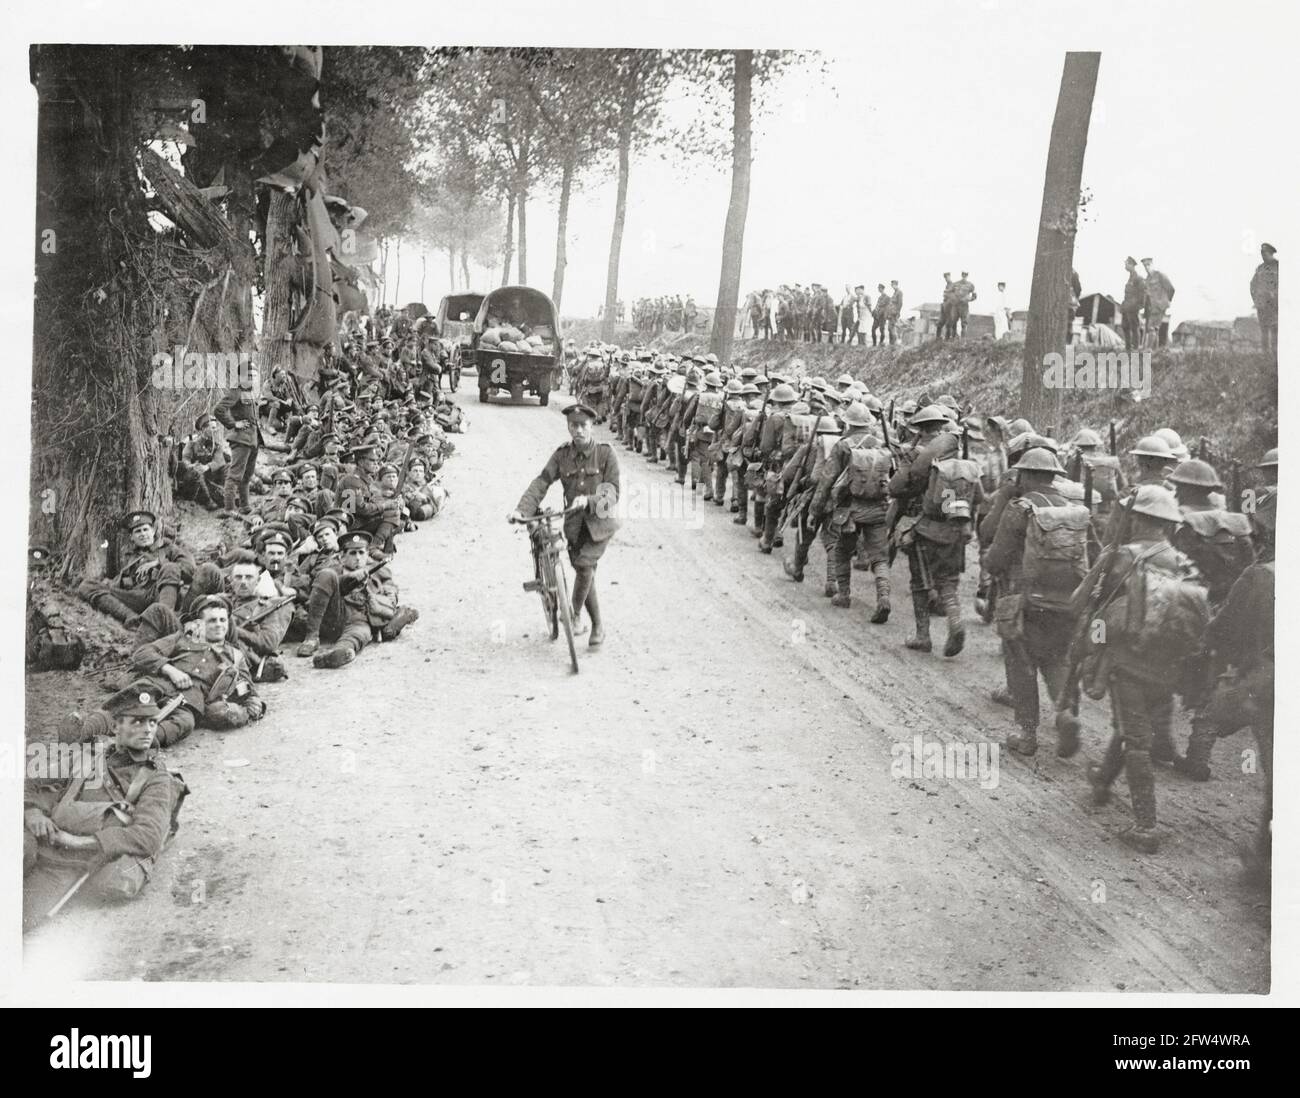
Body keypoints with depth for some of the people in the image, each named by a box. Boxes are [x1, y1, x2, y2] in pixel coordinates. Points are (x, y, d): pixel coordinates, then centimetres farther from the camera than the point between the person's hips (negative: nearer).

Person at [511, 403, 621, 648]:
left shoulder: (605, 453, -8)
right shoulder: (562, 454, 0)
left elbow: (612, 494, -11)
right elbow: (541, 483, -10)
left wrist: (588, 501, -29)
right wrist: (522, 510, -24)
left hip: (599, 521, -3)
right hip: (575, 523, 3)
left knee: (584, 564, -23)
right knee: (585, 572, 7)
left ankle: (575, 614, -4)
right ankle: (597, 626, 22)